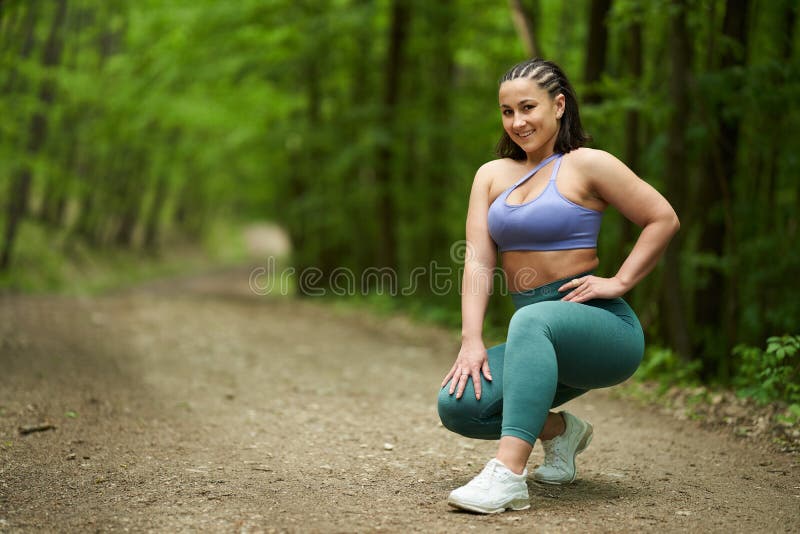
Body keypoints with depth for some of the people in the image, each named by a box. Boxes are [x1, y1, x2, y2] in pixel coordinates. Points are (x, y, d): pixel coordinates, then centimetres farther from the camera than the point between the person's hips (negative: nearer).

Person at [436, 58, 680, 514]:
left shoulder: (585, 165, -3)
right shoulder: (492, 175, 12)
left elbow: (664, 220, -2)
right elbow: (478, 260, 2)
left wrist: (618, 282, -10)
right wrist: (472, 341, -9)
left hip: (603, 328, -6)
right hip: (542, 339, 6)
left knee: (532, 319, -38)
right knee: (458, 405, -16)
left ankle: (509, 475, -45)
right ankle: (559, 430, 12)